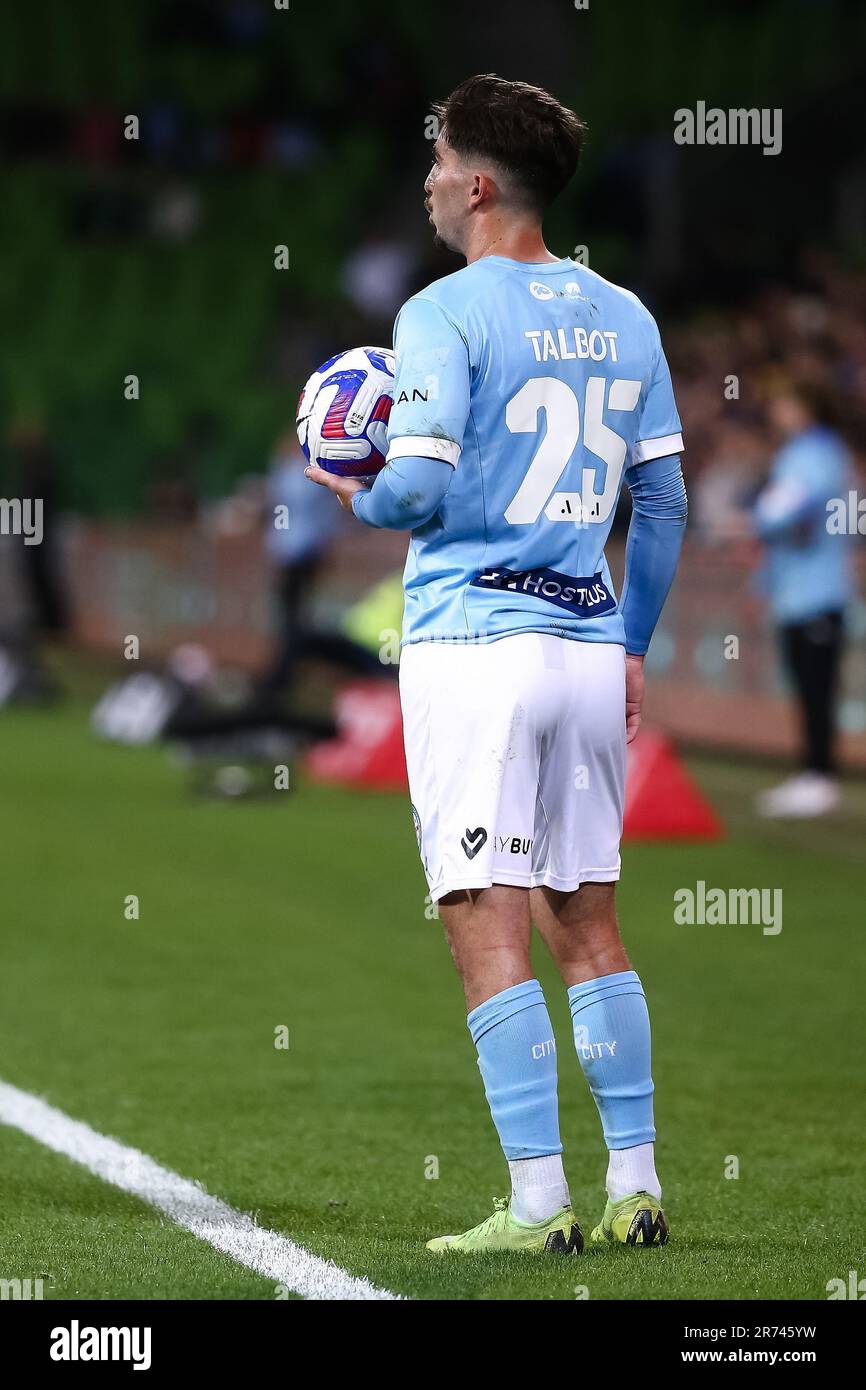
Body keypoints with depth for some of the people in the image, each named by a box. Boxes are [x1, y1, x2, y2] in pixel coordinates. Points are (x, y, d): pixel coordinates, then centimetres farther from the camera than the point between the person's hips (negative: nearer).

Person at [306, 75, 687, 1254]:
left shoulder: (446, 314, -9)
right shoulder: (624, 318, 11)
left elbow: (423, 489, -18)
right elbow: (664, 504, 14)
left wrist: (355, 497, 4)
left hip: (475, 643, -6)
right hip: (589, 645, 7)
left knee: (488, 929, -4)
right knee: (587, 921, 14)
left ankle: (538, 1201, -7)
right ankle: (635, 1187, 13)